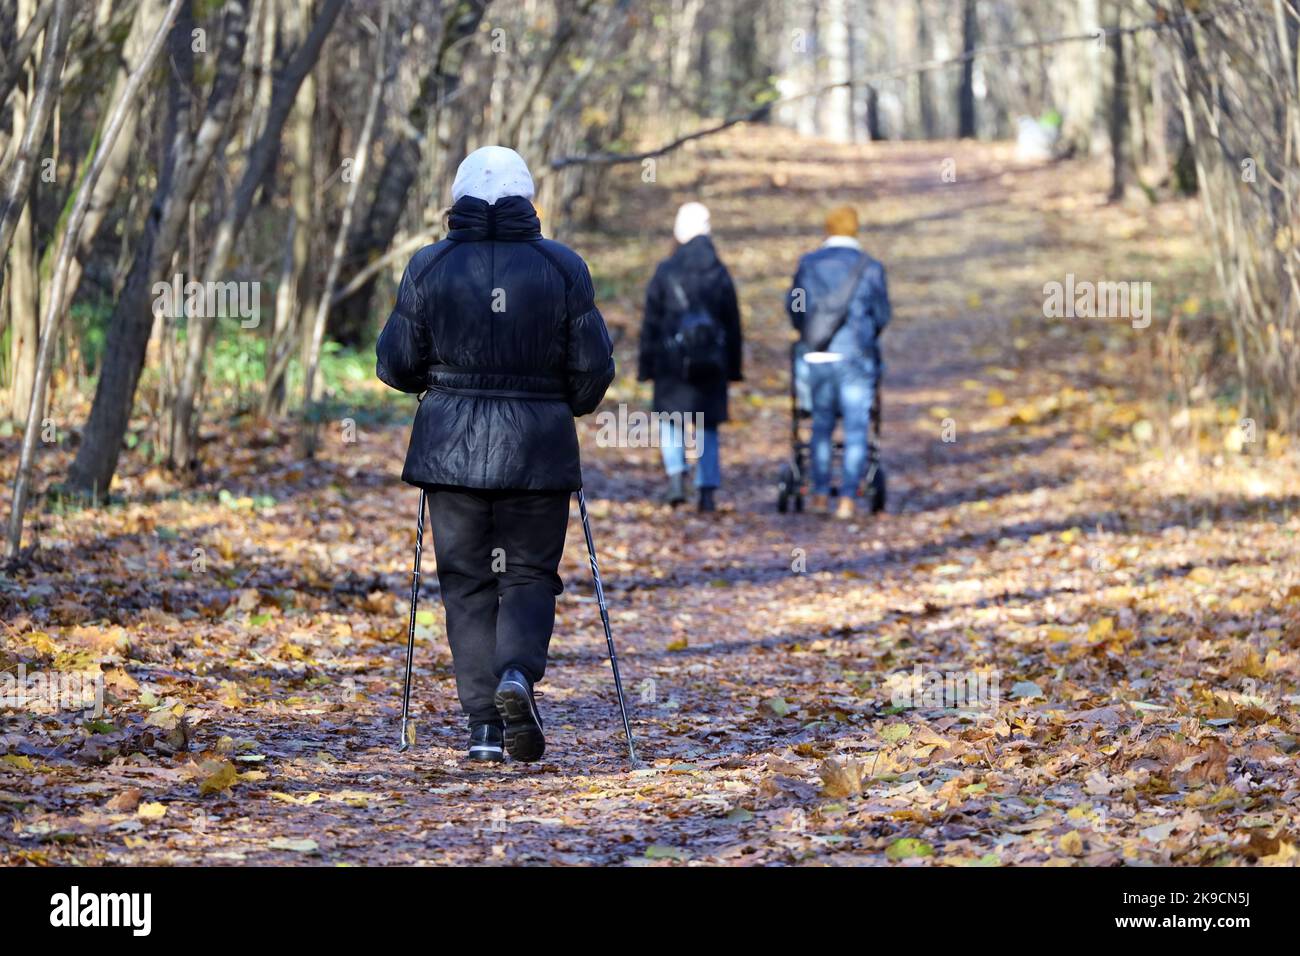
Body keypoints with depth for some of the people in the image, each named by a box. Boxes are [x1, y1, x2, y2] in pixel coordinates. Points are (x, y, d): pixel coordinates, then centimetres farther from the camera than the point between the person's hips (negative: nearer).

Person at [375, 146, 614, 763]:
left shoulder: (429, 267, -1)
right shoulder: (562, 269, -1)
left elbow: (395, 363, 2)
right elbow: (594, 366, 1)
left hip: (451, 447, 0)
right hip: (538, 447, 0)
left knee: (467, 584, 8)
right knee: (530, 574, 11)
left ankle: (485, 724, 1)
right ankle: (518, 673, -17)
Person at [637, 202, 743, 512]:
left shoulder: (665, 272, -5)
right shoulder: (721, 274, 3)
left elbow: (651, 322, -3)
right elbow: (733, 323, 7)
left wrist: (645, 364, 3)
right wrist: (733, 367, 14)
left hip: (672, 360, -2)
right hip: (711, 362, 2)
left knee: (670, 420, 12)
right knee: (707, 426, 9)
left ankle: (676, 476, -8)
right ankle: (708, 490, 5)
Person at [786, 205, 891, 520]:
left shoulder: (808, 264, 1)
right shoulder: (870, 268, -3)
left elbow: (793, 306, 9)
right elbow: (882, 316, 3)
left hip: (817, 356, 2)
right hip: (856, 356, -2)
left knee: (822, 425, 15)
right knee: (856, 429, 1)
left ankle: (821, 494, 14)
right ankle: (848, 498, -4)